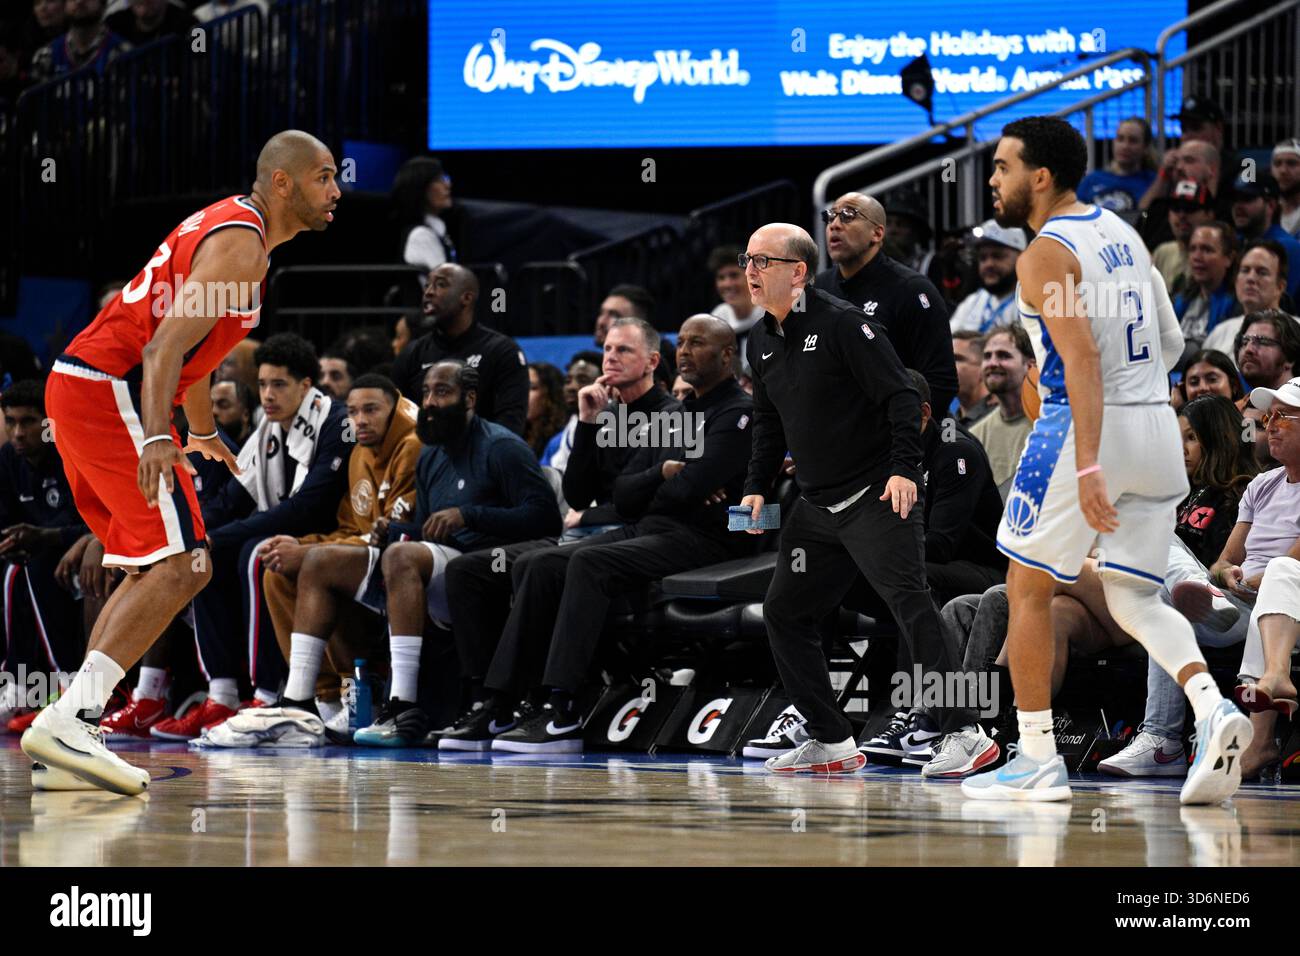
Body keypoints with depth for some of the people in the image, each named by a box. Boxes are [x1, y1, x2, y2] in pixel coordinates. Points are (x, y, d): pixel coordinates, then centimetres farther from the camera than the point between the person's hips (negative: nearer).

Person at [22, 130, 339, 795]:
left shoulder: (227, 225, 20)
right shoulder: (240, 243, -12)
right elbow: (168, 342, -23)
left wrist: (204, 432, 46)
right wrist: (156, 435, -35)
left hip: (80, 387, 11)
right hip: (110, 392, -11)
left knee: (154, 568, 17)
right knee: (180, 565, -17)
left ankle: (72, 722, 12)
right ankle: (66, 720, -28)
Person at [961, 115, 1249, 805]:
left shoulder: (1046, 254, -12)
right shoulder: (1121, 232, 14)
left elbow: (1082, 360, -22)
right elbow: (1171, 344, 18)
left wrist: (1086, 465, -27)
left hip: (1087, 427, -8)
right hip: (1155, 426, 8)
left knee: (1028, 589, 7)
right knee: (1134, 598, 11)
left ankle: (1037, 761, 7)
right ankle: (1212, 709, -14)